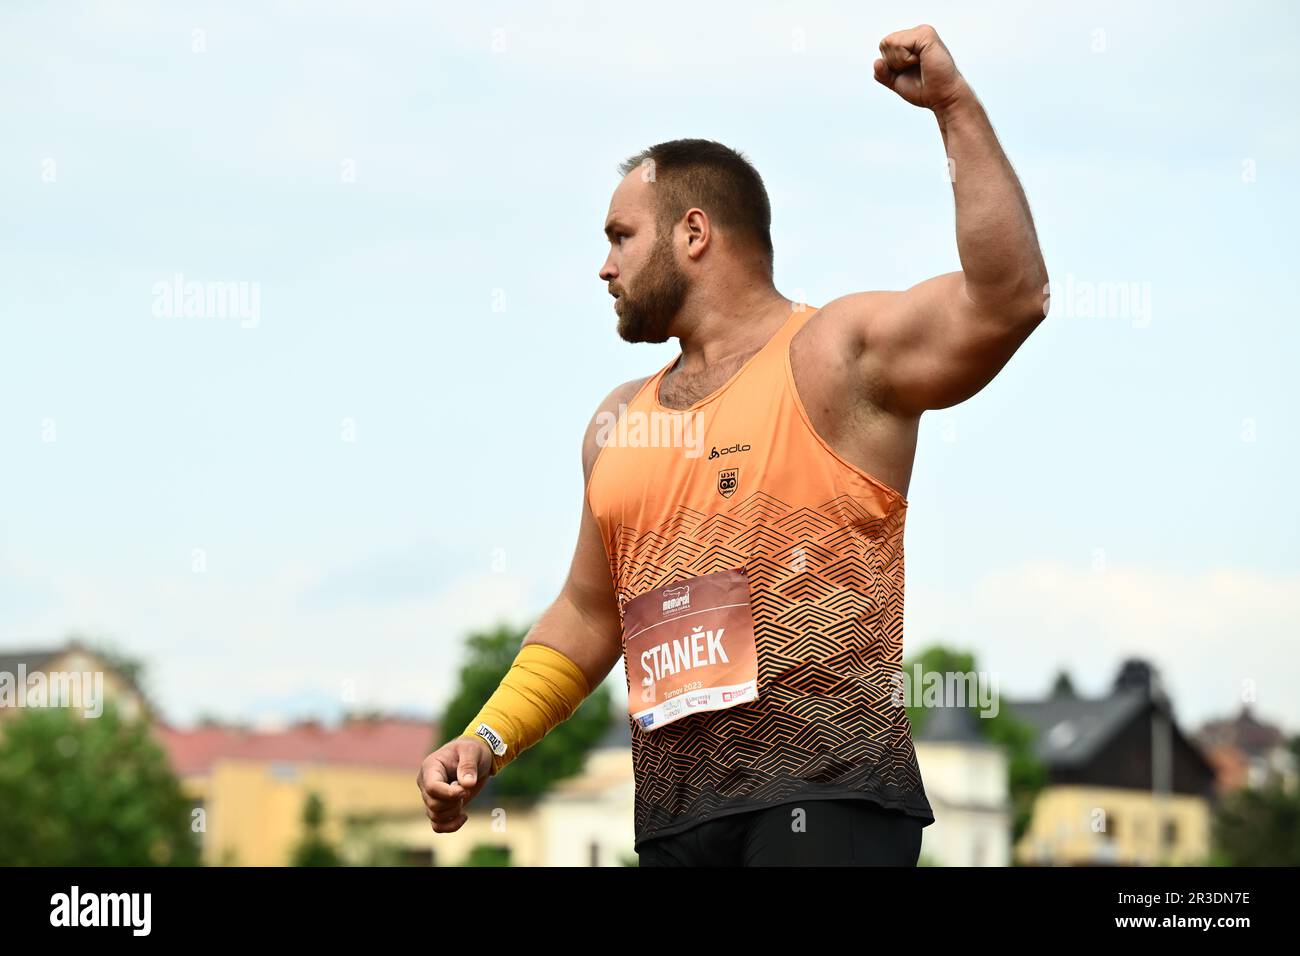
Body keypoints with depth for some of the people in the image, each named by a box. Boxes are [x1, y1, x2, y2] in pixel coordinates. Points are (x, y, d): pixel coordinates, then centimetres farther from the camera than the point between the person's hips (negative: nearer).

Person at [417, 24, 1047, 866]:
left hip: (824, 800, -7)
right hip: (673, 819, 7)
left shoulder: (838, 355, 0)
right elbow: (588, 614, 29)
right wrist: (487, 741, 17)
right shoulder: (619, 423, 21)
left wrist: (956, 108, -19)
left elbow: (1009, 299, -16)